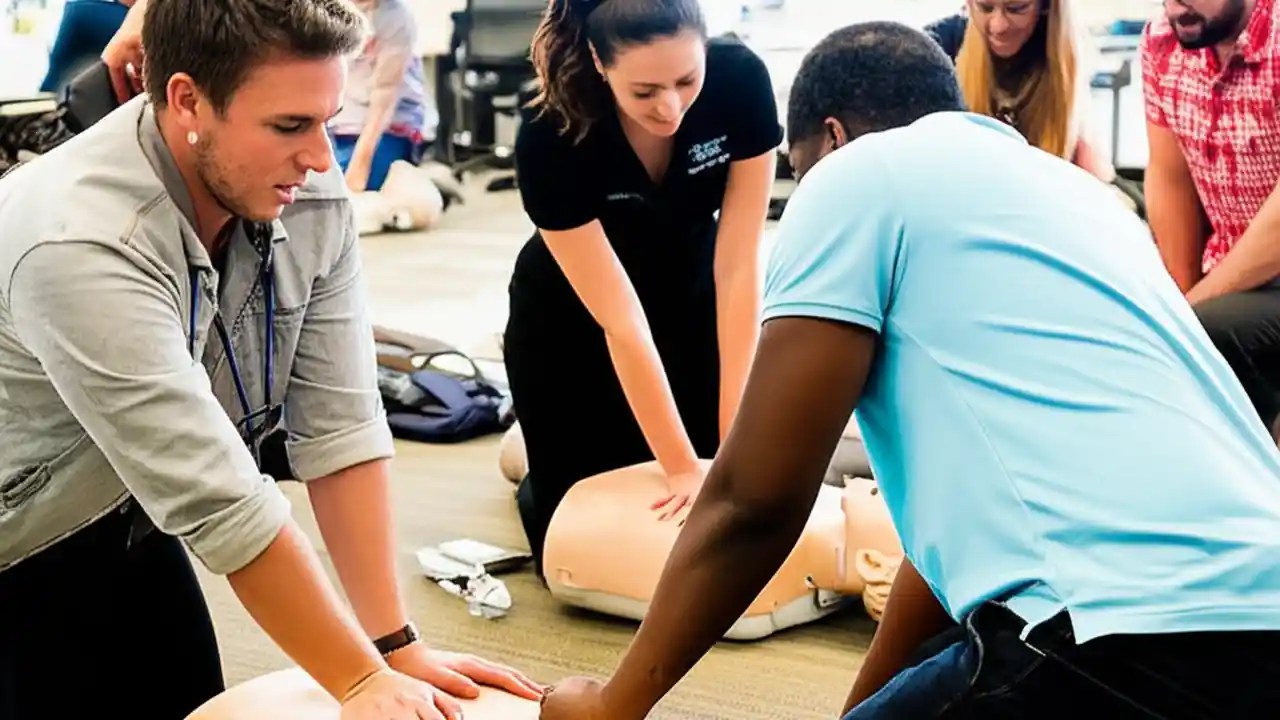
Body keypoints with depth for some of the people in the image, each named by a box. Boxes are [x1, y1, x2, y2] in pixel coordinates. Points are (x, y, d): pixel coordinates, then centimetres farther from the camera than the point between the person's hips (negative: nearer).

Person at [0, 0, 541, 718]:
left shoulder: (312, 195, -15)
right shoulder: (81, 246, -34)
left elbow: (339, 424, -13)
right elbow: (219, 501, -32)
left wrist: (398, 645, -16)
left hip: (127, 527, 6)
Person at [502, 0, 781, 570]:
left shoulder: (741, 81, -27)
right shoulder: (549, 140, -33)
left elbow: (737, 268, -25)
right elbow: (621, 320, -30)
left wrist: (733, 439, -27)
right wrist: (684, 468, -29)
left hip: (689, 297, 3)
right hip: (571, 320, -2)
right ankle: (528, 447, 29)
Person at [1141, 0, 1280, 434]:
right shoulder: (1161, 42, -2)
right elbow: (1169, 180, 4)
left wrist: (1193, 307, -20)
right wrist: (1179, 299, -2)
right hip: (1225, 272, 7)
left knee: (1208, 336, -30)